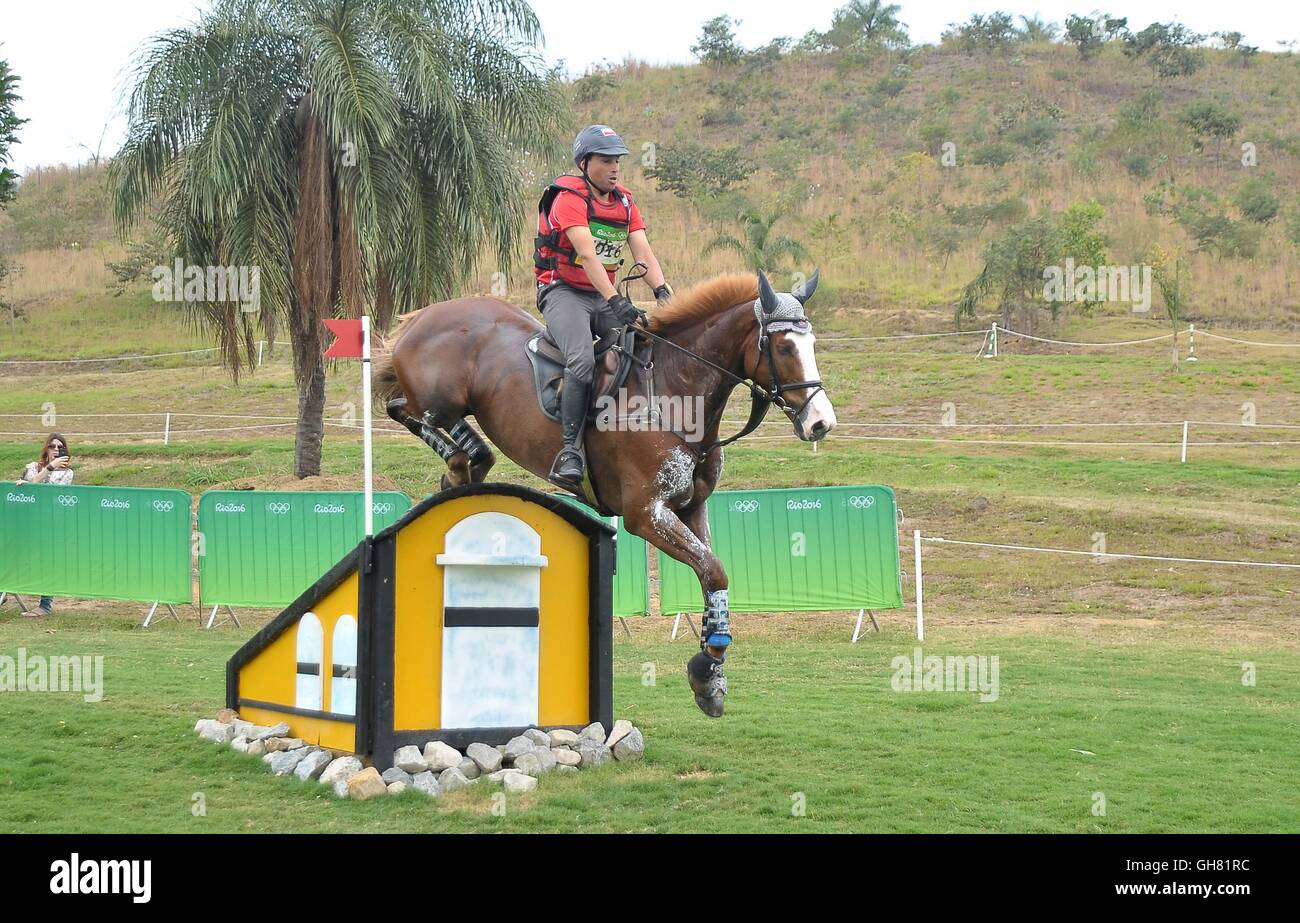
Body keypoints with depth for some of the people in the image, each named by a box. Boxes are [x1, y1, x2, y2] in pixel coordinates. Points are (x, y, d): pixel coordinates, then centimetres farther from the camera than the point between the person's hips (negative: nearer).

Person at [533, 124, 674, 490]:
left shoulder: (625, 203, 13)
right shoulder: (569, 198, -11)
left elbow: (643, 253, 1)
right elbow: (587, 255, -23)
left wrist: (661, 290, -18)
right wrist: (616, 301, -34)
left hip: (605, 297, 7)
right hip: (564, 292, -7)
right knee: (583, 360, -31)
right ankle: (570, 450, -29)